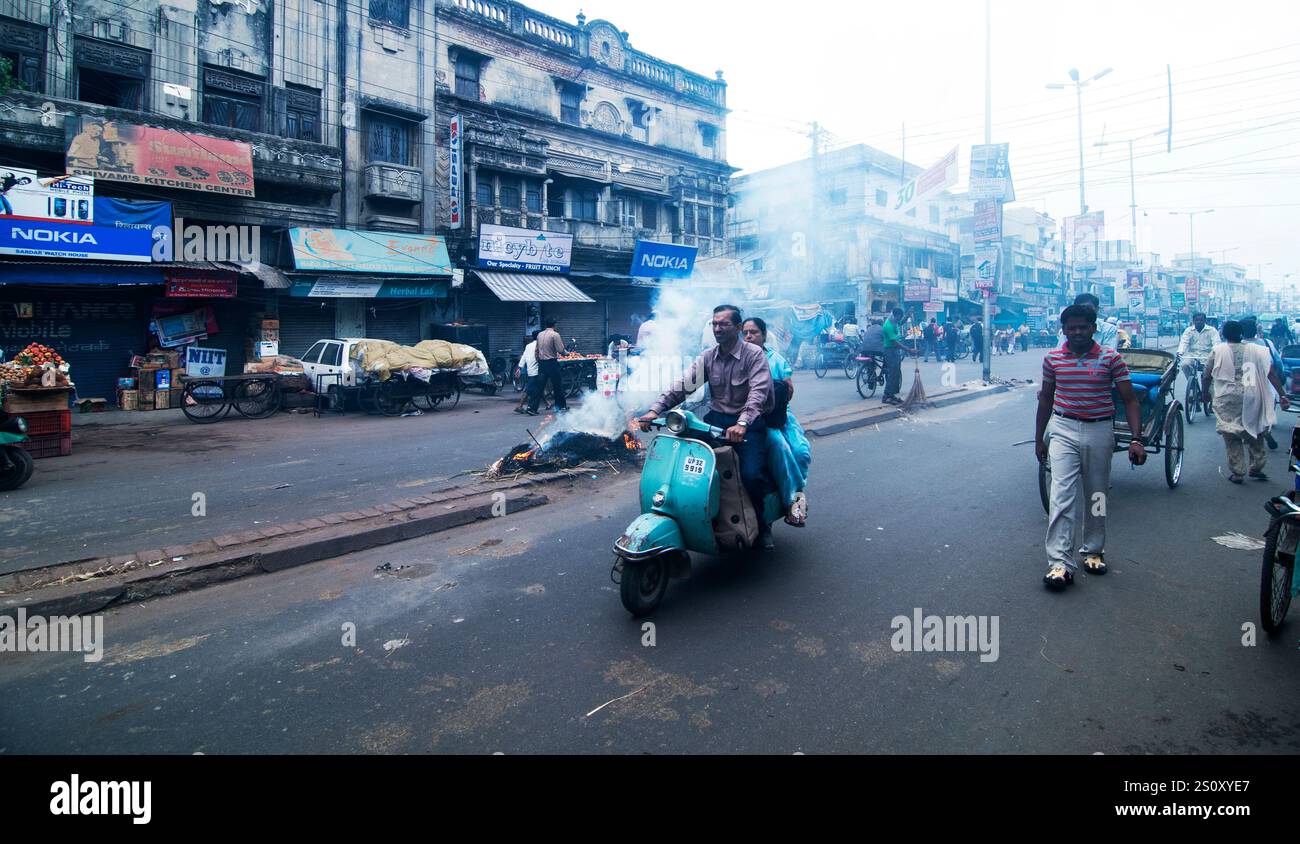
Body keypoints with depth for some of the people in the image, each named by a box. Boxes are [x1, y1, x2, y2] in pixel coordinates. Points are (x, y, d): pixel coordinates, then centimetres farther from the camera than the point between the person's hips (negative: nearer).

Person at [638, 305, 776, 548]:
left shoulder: (754, 354, -8)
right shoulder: (708, 356, 8)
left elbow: (759, 392, -22)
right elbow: (683, 384, -2)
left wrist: (742, 424, -40)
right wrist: (655, 410, -17)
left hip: (749, 422, -5)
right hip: (716, 418, 5)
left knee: (752, 476, -24)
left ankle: (763, 525, 6)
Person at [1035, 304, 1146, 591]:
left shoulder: (1111, 358, -4)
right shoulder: (1052, 359, 1)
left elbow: (1129, 400, -2)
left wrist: (1136, 440, -12)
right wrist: (1039, 439, 14)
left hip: (1100, 431, 0)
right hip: (1064, 430, 0)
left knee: (1096, 496, 13)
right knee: (1061, 496, -10)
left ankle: (1093, 551, 32)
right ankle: (1060, 564, -11)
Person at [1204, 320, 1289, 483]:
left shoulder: (1217, 351, -1)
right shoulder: (1256, 350, 6)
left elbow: (1206, 376, 0)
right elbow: (1272, 374, 2)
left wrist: (1205, 393, 16)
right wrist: (1282, 395, 4)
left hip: (1228, 400, -3)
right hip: (1252, 399, 3)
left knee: (1232, 438, 5)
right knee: (1254, 432, 21)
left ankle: (1237, 473, 8)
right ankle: (1257, 467, 25)